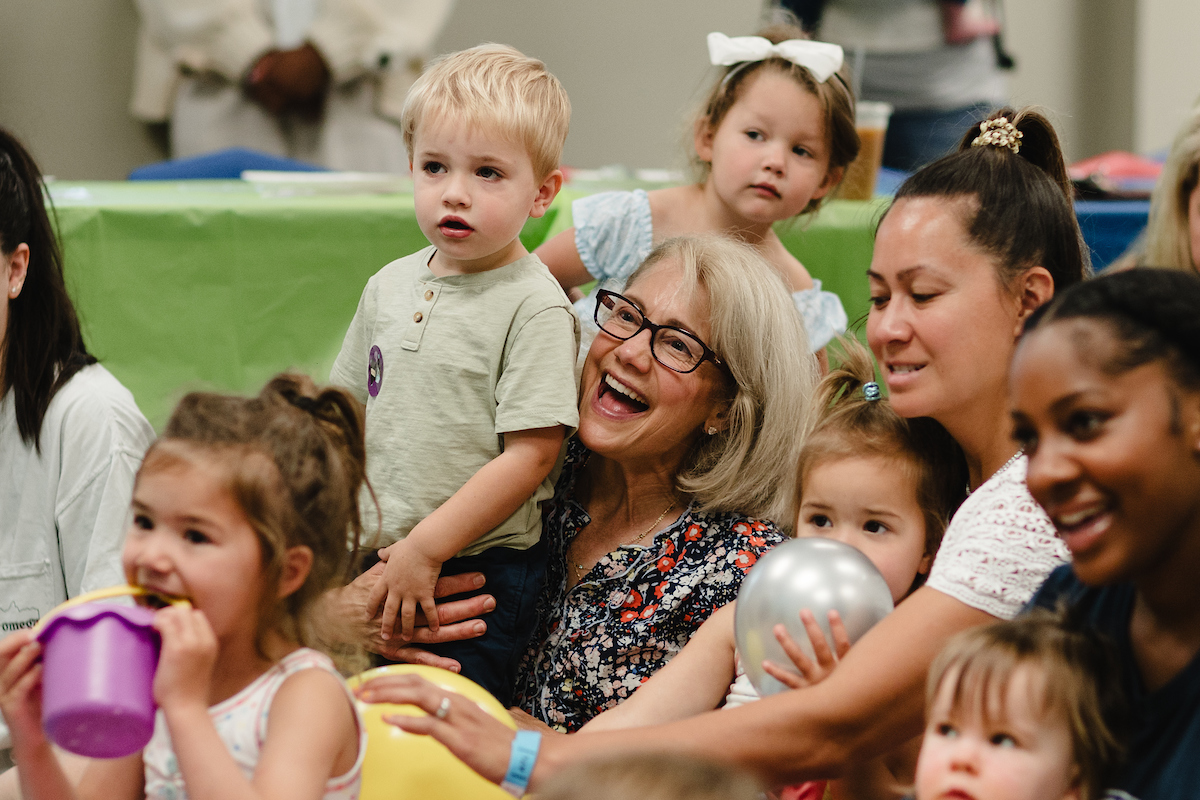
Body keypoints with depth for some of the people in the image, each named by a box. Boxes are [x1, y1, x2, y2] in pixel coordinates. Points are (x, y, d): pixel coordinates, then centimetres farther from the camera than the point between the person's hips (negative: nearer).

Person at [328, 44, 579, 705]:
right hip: (376, 565, 6)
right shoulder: (390, 286, 9)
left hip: (477, 573, -6)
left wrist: (425, 549, -18)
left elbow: (530, 455, -17)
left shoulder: (535, 308, -12)